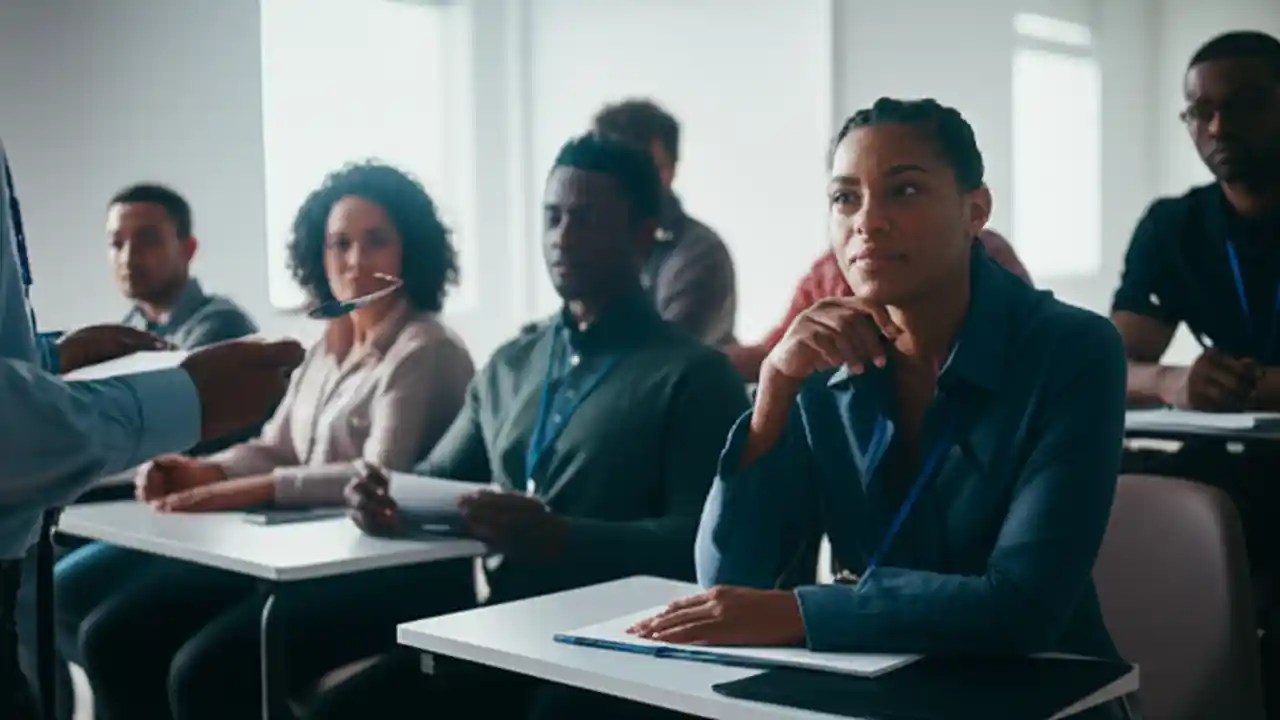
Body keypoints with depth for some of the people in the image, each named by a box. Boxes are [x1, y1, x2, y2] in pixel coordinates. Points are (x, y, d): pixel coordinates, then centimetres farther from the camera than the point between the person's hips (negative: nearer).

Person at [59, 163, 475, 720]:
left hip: (381, 577, -8)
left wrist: (246, 492, -26)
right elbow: (275, 449, 14)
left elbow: (383, 479, -20)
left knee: (205, 668, -26)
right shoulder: (327, 348, 18)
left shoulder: (425, 351, -9)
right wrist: (204, 473, -7)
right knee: (109, 634, -2)